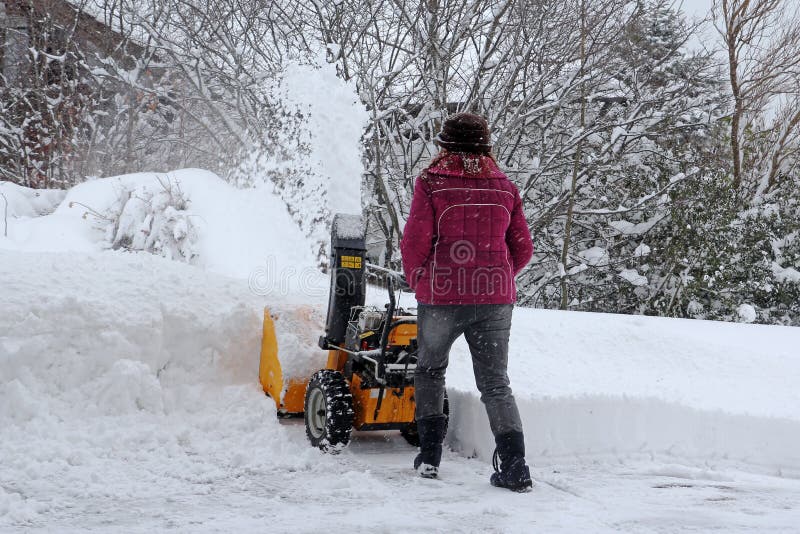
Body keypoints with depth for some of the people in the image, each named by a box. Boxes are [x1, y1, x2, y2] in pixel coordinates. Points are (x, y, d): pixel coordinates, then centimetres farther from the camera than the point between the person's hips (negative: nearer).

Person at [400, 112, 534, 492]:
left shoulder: (431, 183, -4)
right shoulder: (505, 188, 7)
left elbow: (415, 243, -8)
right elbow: (522, 249, 10)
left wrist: (418, 282, 9)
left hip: (441, 298, -2)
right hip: (496, 301, 3)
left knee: (430, 371, 20)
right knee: (495, 383, 8)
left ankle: (430, 454, 18)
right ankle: (514, 466, -4)